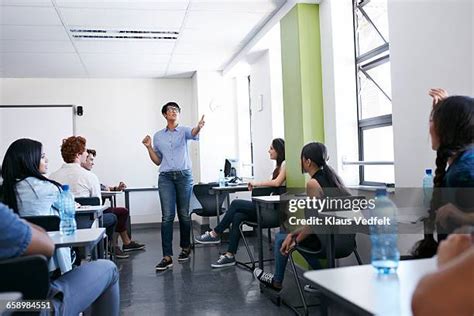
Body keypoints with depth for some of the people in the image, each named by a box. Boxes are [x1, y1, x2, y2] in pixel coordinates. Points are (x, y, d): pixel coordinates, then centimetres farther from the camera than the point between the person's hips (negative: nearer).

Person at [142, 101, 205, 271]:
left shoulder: (184, 131, 5)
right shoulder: (158, 136, 13)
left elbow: (193, 133, -22)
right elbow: (157, 161, 16)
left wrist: (199, 127, -45)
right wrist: (149, 147, 1)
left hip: (184, 175, -1)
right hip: (165, 177, 1)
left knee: (184, 214, 6)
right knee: (167, 216, -8)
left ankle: (185, 247, 25)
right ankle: (167, 257, -9)